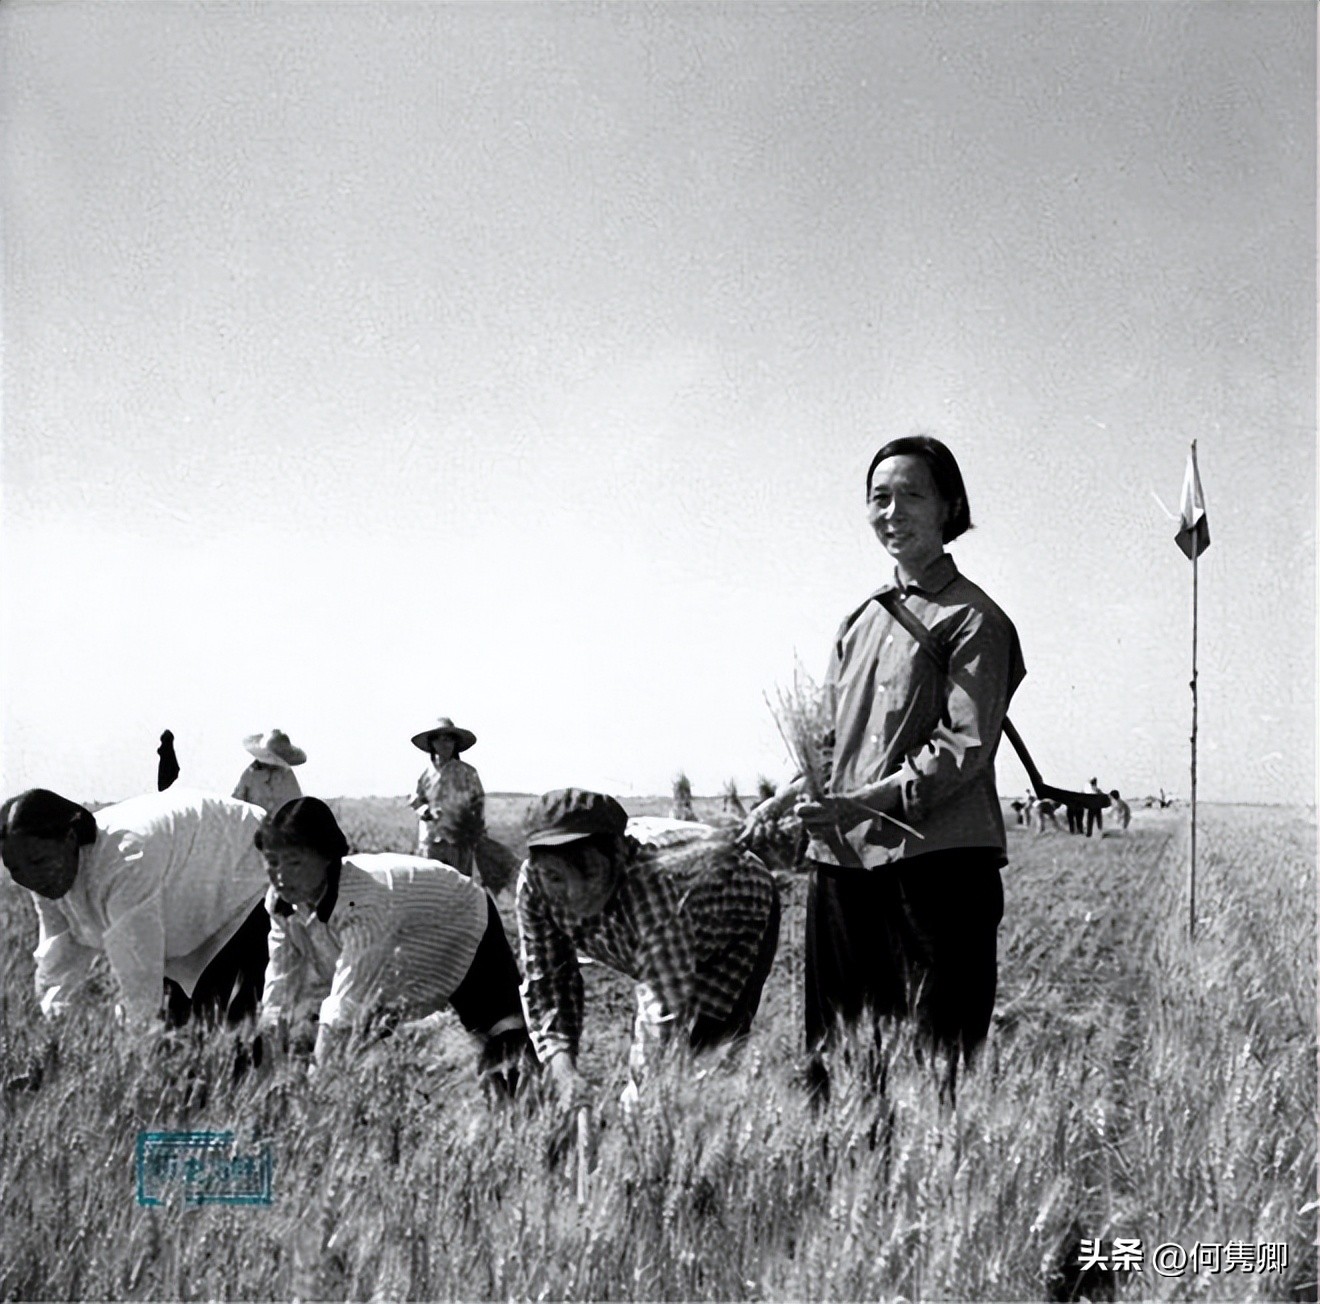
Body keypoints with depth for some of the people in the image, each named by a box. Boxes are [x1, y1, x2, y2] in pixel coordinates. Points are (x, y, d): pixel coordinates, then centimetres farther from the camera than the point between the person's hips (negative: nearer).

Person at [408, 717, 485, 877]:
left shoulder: (467, 773, 3)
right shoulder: (426, 774, 7)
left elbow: (479, 803, 6)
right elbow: (416, 802, 13)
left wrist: (477, 833, 2)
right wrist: (429, 811, -8)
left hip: (460, 840, -1)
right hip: (432, 839, 1)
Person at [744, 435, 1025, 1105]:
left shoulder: (972, 620, -3)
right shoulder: (862, 617, 18)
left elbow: (964, 749, -11)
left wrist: (865, 802, -20)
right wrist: (787, 798, 5)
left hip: (938, 854, -6)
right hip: (843, 855, 7)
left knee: (943, 1055, -4)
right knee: (832, 1051, 8)